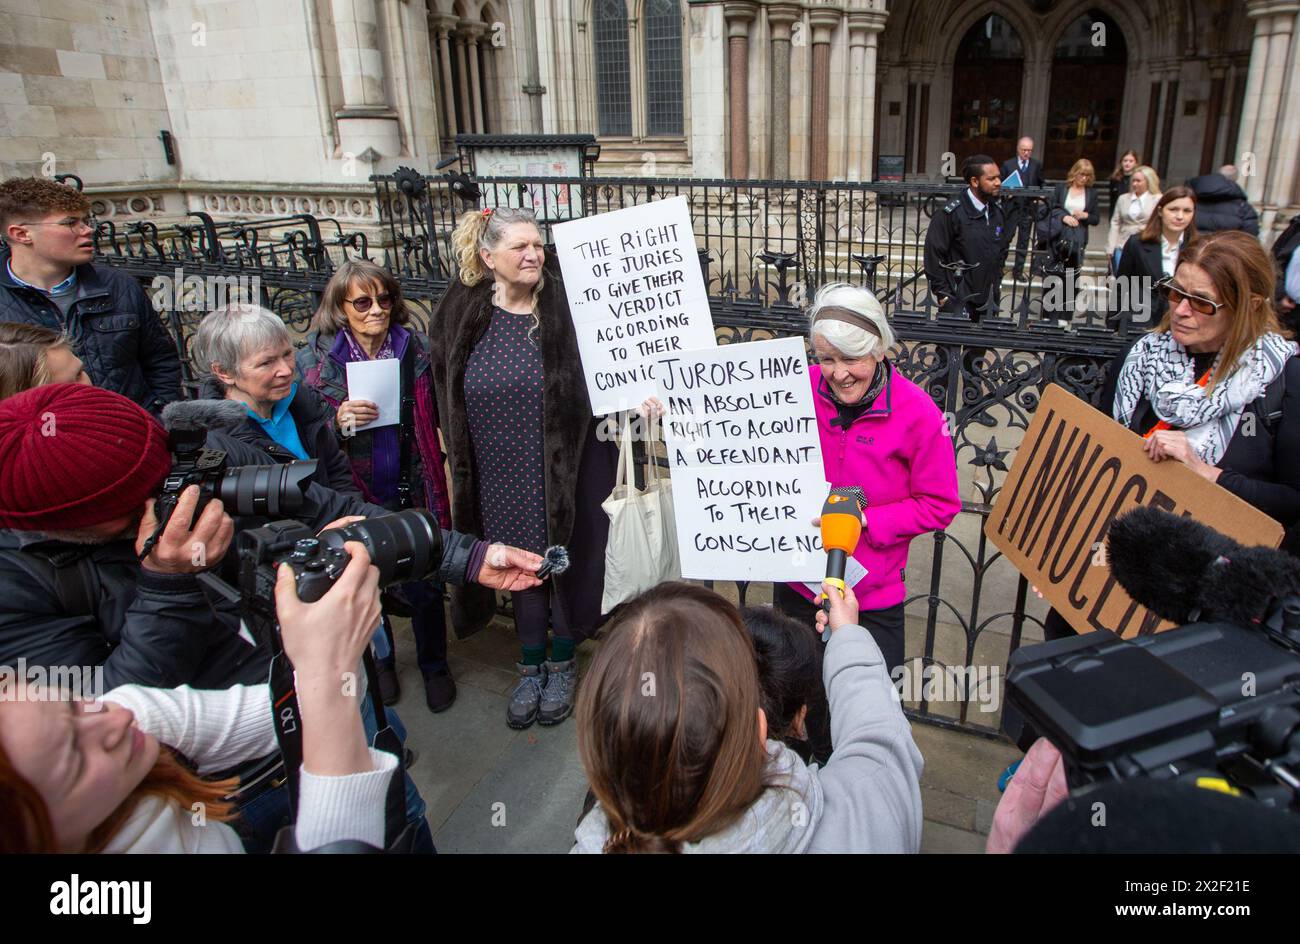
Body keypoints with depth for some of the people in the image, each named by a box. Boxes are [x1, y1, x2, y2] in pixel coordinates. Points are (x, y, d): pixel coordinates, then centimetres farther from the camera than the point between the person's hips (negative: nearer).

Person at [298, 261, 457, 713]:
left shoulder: (417, 349, -4)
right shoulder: (314, 361, -6)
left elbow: (436, 420, 5)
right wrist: (338, 421, -22)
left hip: (412, 494, 0)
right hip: (355, 500, 0)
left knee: (423, 586, 6)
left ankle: (434, 666, 33)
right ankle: (379, 662, 44)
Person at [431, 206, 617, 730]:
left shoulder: (566, 307, -11)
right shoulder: (459, 317, -2)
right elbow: (448, 400, 7)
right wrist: (460, 466, 7)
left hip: (568, 472, -2)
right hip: (503, 476, 3)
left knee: (568, 561, 11)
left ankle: (563, 664, 34)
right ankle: (531, 667, 36)